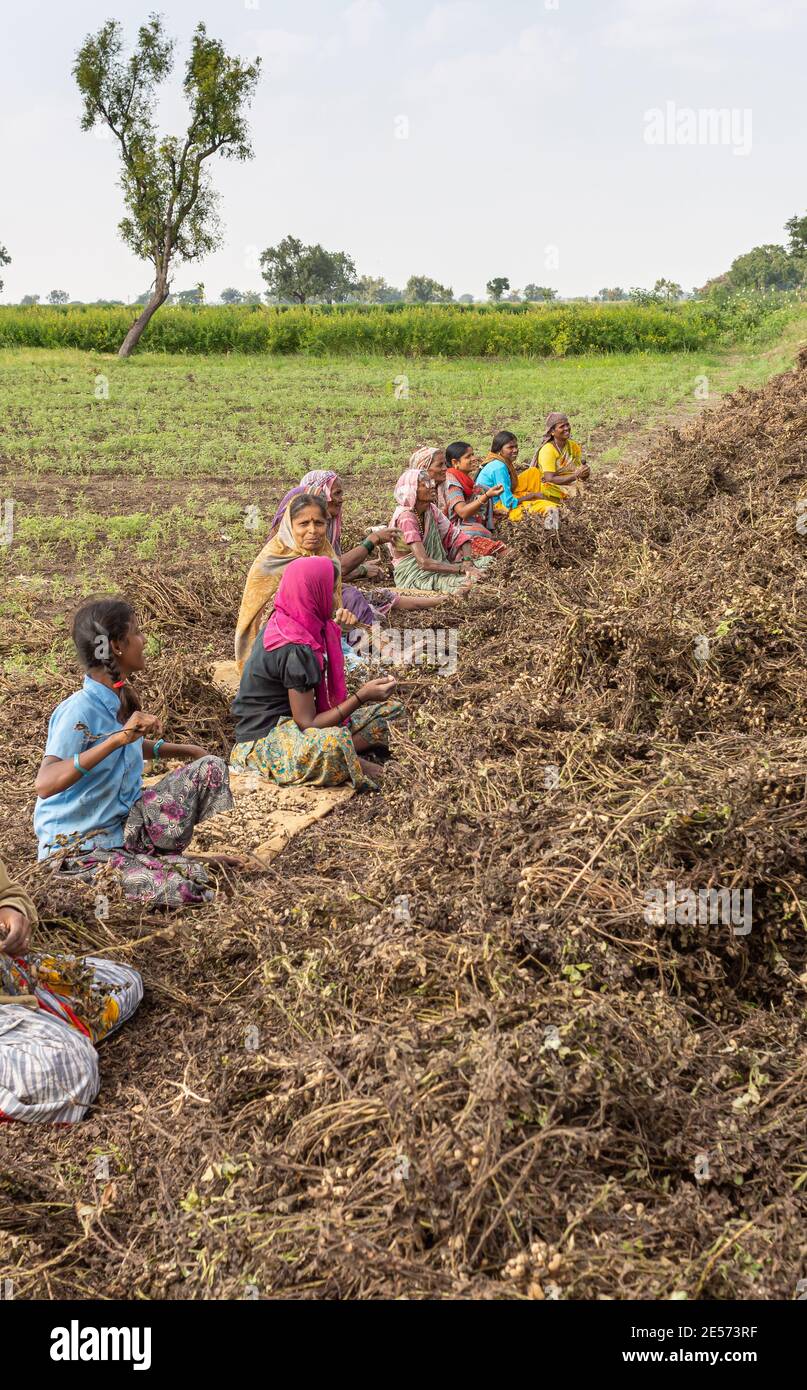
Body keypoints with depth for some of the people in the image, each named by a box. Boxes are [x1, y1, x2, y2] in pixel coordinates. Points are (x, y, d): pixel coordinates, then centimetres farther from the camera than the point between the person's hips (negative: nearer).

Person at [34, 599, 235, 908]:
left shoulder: (121, 696, 2)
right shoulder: (79, 710, -23)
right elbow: (44, 784, -38)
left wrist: (179, 750, 12)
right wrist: (118, 737, -43)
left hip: (125, 822, 8)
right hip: (80, 847, -8)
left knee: (210, 768, 0)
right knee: (184, 891, -27)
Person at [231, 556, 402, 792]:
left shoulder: (283, 622, 3)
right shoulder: (295, 649, -25)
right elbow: (308, 725, -23)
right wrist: (361, 697, -23)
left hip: (291, 720, 10)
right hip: (264, 738, -10)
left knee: (389, 709, 6)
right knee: (333, 743, -45)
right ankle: (353, 765, -13)